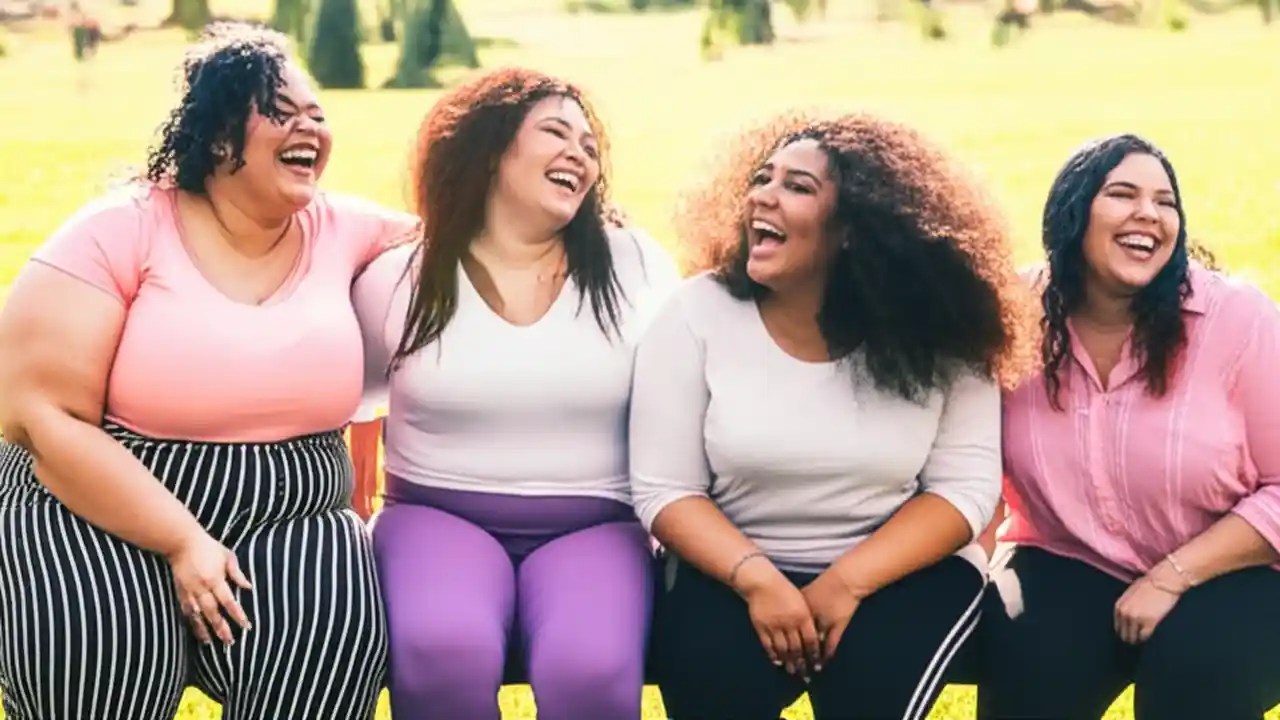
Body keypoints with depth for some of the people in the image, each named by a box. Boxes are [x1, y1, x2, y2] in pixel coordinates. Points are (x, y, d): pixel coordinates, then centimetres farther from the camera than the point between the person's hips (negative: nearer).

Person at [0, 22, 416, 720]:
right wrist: (181, 541, -21)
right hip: (97, 514, -3)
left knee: (330, 638, -28)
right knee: (104, 650, -34)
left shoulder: (340, 232, 5)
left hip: (285, 529, 4)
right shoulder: (119, 231, -9)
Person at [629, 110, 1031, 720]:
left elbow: (966, 486, -8)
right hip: (734, 569, 0)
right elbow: (664, 491, -6)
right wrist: (758, 581, -22)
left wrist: (847, 584, -20)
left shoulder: (934, 328, -6)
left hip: (900, 569, 0)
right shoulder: (696, 313, -6)